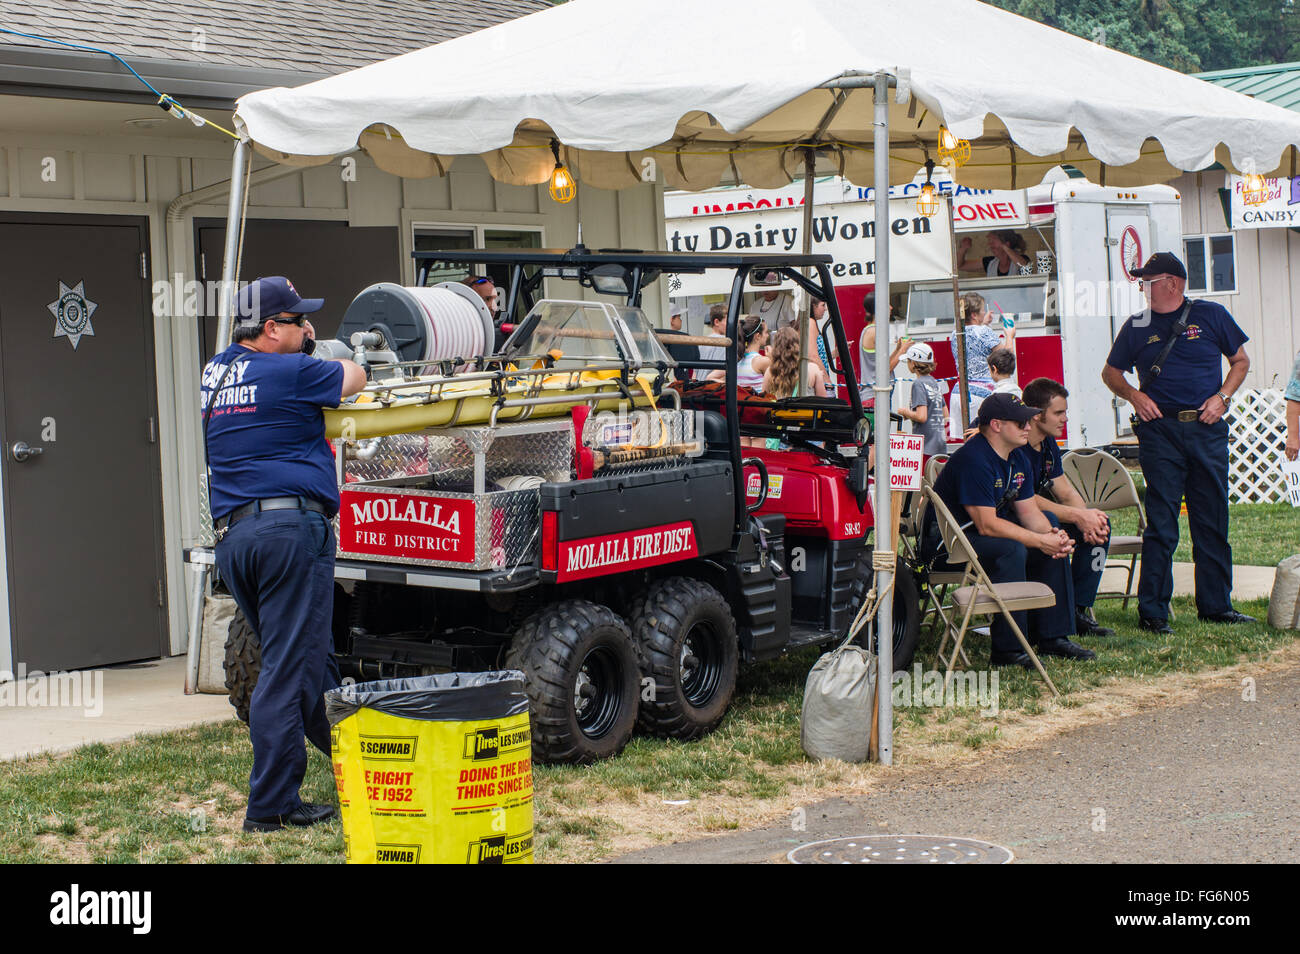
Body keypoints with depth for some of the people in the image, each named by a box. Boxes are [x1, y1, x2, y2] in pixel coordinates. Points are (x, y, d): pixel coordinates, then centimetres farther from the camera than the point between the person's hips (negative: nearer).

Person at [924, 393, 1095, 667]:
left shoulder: (1018, 459, 8)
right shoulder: (973, 459, -24)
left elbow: (1028, 510, 10)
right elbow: (987, 525, -28)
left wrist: (1052, 535, -12)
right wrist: (1039, 541, -25)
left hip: (981, 533, 10)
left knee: (1055, 545, 2)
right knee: (1011, 549, -34)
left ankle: (1052, 637, 6)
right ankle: (1008, 650, -30)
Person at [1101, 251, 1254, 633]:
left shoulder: (1211, 315, 6)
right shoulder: (1137, 326, 8)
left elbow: (1240, 361, 14)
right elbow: (1111, 372, 17)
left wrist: (1222, 397, -2)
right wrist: (1134, 395, -1)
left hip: (1207, 428, 1)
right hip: (1159, 430, -1)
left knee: (1212, 522, 7)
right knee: (1161, 523, -4)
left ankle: (1216, 605, 17)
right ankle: (1152, 611, 1)